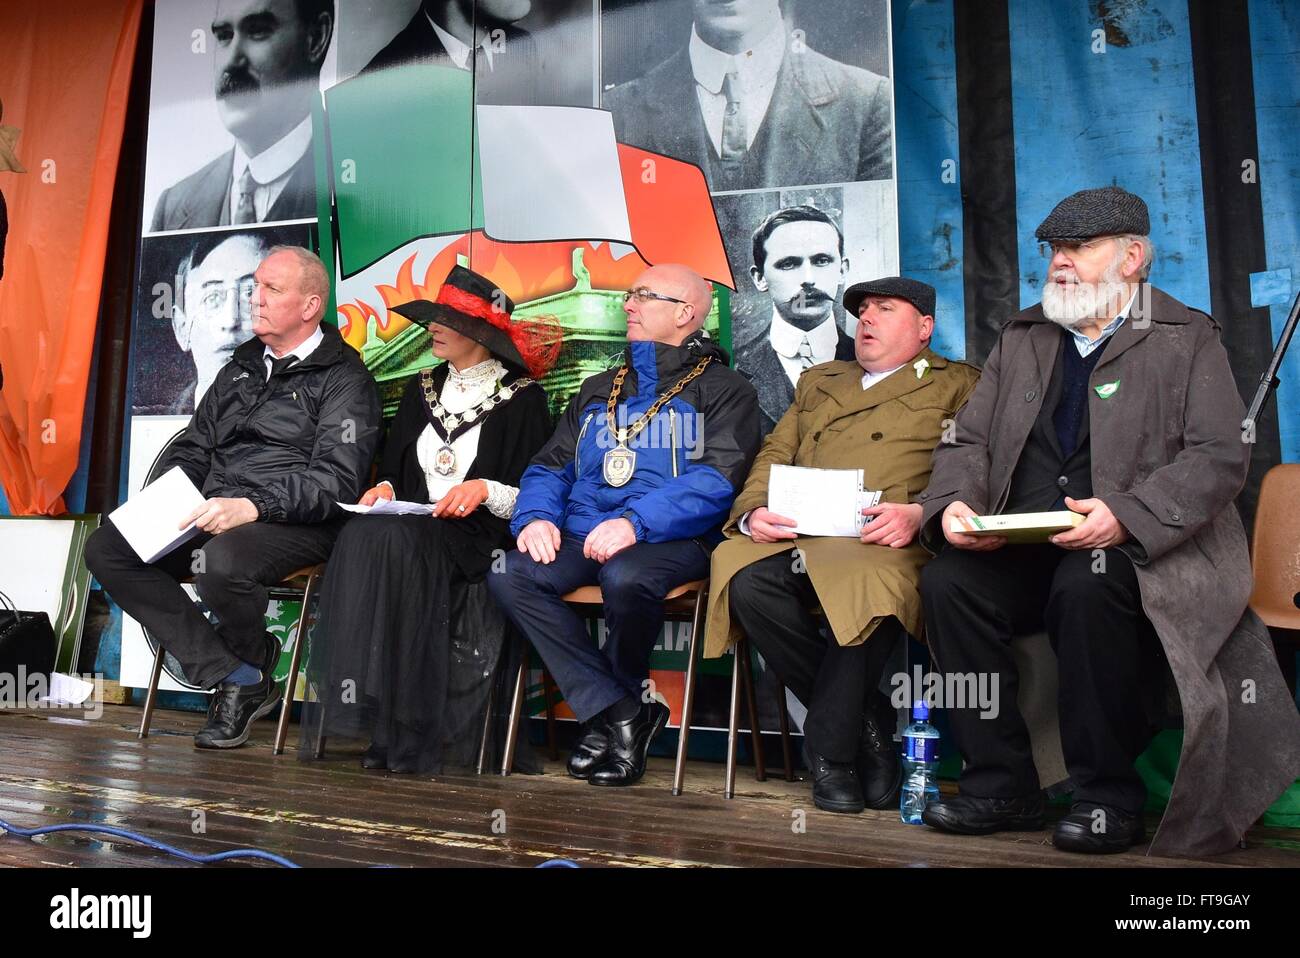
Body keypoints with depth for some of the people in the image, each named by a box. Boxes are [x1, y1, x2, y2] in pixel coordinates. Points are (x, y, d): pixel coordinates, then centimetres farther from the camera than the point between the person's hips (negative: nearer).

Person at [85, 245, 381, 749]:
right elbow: (193, 446, 24)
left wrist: (252, 507, -26)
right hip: (213, 514, 8)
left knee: (221, 564, -37)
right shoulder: (242, 366, 21)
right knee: (106, 548, -12)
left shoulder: (345, 379, -2)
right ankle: (232, 676, -12)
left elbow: (335, 480, -14)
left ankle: (253, 660, 1)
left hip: (295, 524, -7)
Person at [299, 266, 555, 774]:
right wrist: (385, 489, 2)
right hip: (410, 528, 5)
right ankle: (360, 709, -29)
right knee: (360, 538, -30)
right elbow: (394, 467, 24)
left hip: (479, 539, -5)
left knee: (387, 542, -34)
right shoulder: (421, 390, 22)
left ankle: (401, 730, -30)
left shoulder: (522, 398, 5)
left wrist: (486, 489, -17)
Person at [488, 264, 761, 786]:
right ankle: (620, 710, -14)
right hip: (579, 538, 6)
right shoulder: (598, 389, 26)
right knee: (508, 575, -22)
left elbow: (718, 480, -9)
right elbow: (550, 467, 20)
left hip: (672, 539, -5)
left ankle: (610, 706, -6)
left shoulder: (722, 388, 8)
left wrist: (636, 520, -24)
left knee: (625, 577, -37)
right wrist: (537, 516, -3)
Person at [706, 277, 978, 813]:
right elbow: (774, 455, 22)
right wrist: (753, 512, 1)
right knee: (746, 581, -28)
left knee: (867, 589, -38)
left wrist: (919, 514, -16)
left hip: (881, 542, -4)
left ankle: (829, 752, -15)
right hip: (796, 535, 4)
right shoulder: (818, 382, 33)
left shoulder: (958, 386, 19)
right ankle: (868, 725, -10)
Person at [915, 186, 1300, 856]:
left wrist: (1126, 516, -23)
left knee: (1087, 587, -36)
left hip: (1141, 550, -4)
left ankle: (1110, 799, -16)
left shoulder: (1187, 338, 7)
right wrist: (953, 503, -9)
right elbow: (968, 442, 14)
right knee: (947, 581, -25)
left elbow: (1219, 457, -6)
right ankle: (1001, 786, -11)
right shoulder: (1021, 338, 19)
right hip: (1018, 551, 4)